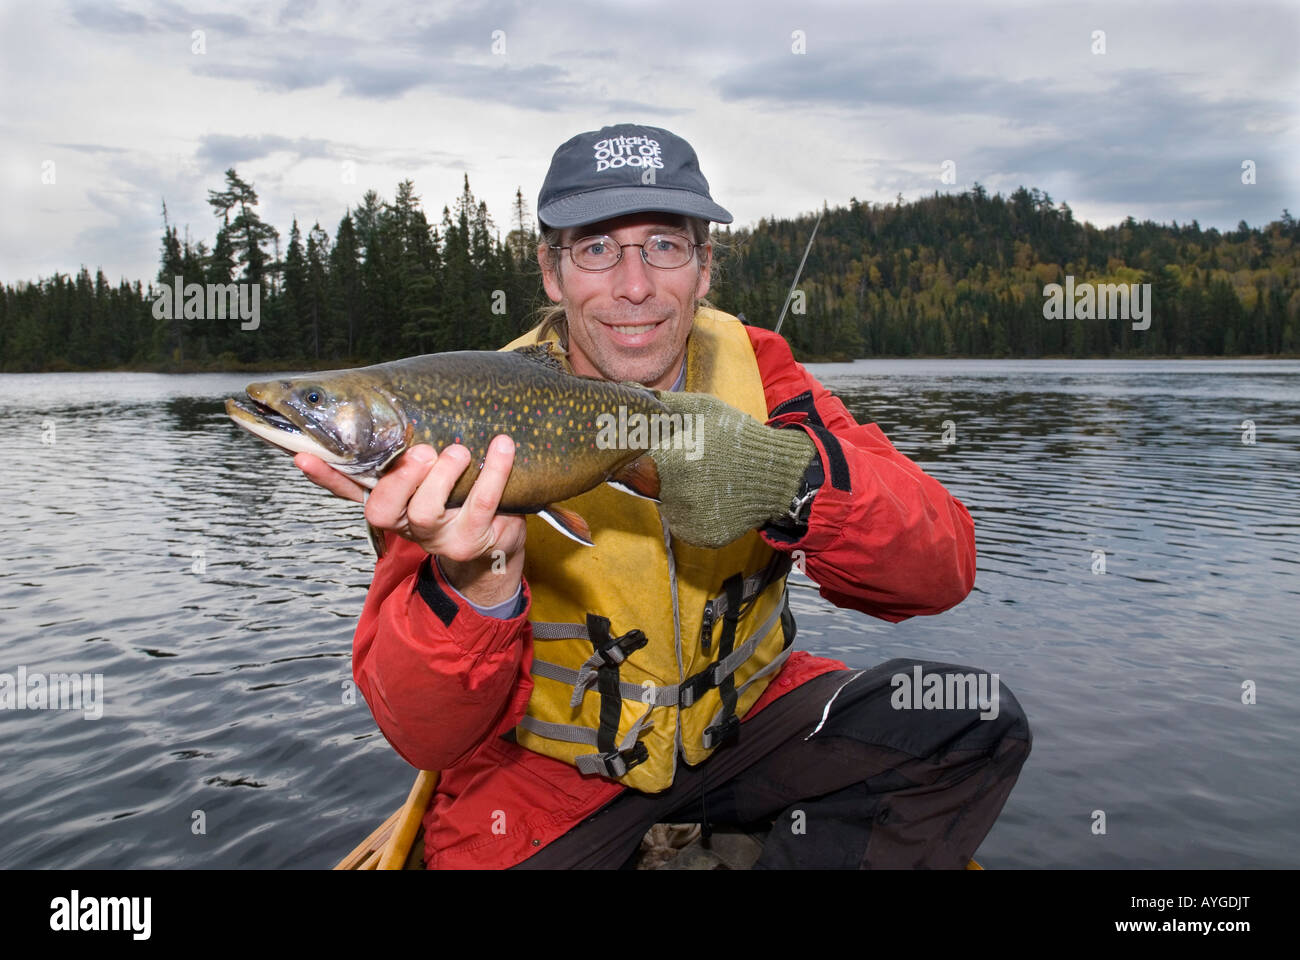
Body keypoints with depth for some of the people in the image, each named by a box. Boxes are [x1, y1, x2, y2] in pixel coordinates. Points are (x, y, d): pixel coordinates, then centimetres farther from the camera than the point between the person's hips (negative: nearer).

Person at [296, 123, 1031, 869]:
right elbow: (424, 736, -20)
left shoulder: (753, 368, -9)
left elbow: (943, 569, -19)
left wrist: (794, 476, -38)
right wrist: (475, 585, -41)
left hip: (743, 717, 2)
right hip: (548, 763, -1)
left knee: (979, 723, -14)